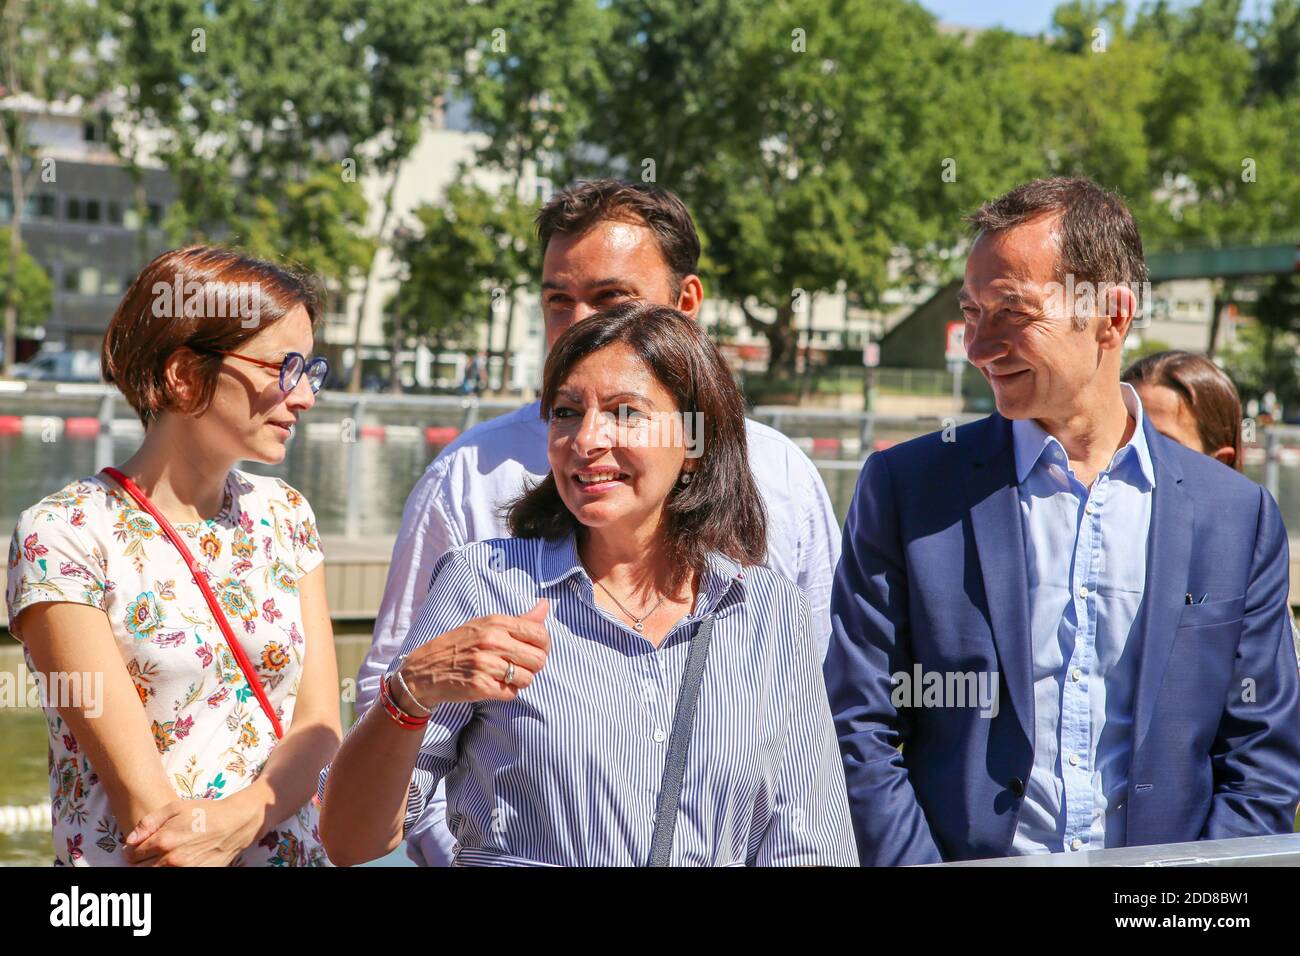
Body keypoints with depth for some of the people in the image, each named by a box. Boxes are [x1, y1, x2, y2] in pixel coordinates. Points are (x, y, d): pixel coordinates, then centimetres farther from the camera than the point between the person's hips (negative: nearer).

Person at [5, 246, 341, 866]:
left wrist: (238, 820, -21)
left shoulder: (285, 515, 4)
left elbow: (318, 725, -4)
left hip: (294, 849, 5)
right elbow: (140, 794, -17)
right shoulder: (61, 536, -12)